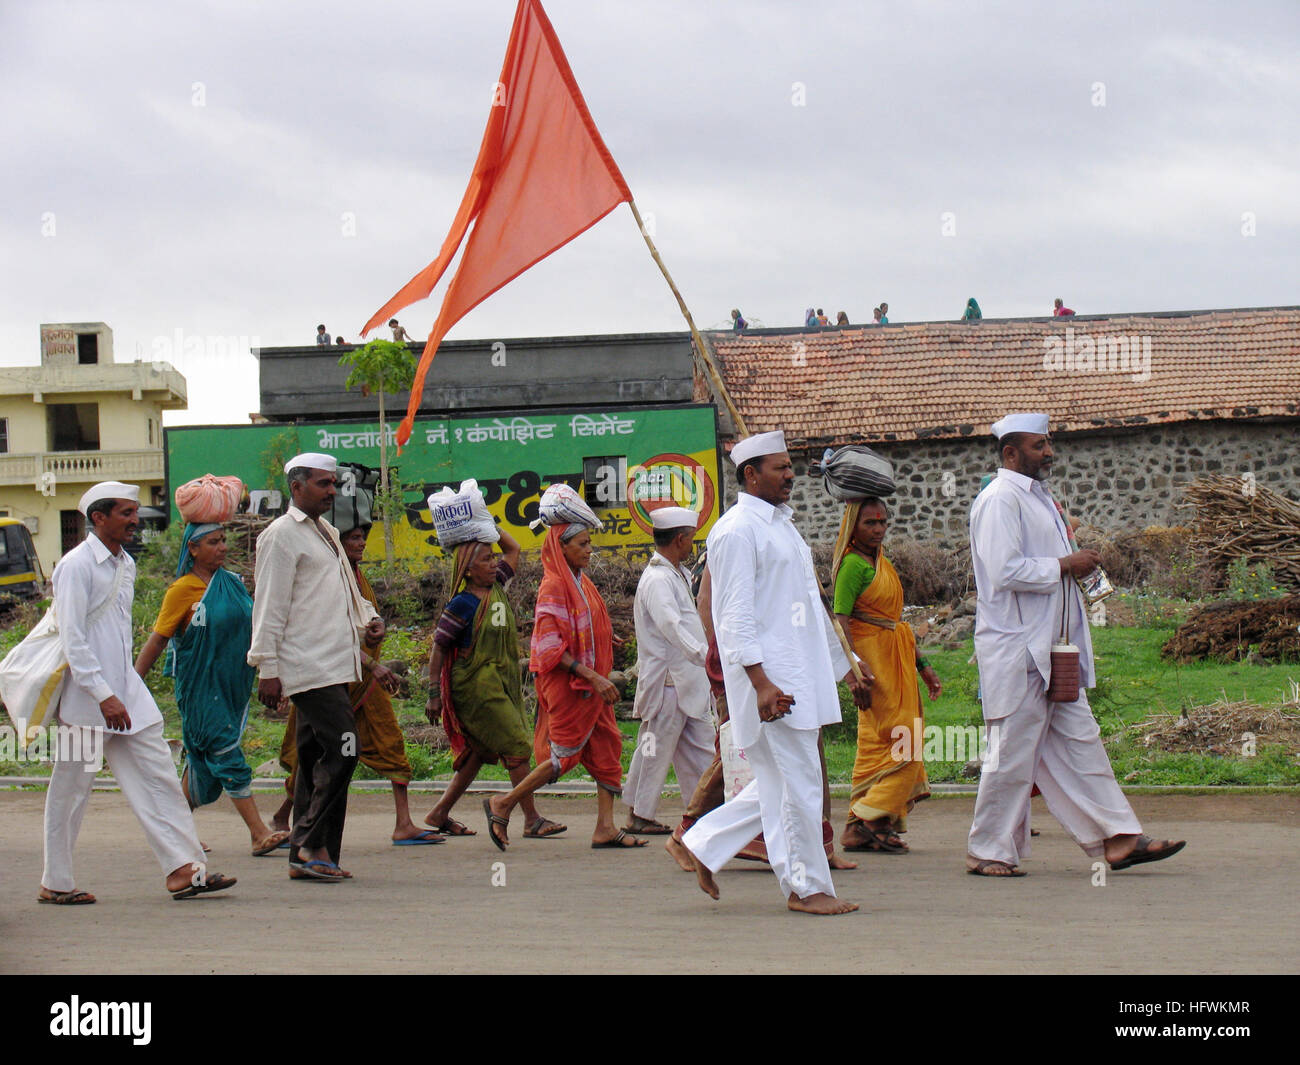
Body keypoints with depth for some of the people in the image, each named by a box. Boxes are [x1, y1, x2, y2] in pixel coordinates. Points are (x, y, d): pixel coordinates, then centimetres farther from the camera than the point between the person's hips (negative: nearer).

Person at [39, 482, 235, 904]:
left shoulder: (125, 564, 14)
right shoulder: (76, 566, -11)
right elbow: (72, 638, -16)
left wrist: (124, 688, 19)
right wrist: (103, 695, -22)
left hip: (126, 691, 8)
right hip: (86, 694, -8)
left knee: (158, 776, 0)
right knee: (71, 788, 2)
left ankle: (183, 869, -3)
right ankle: (55, 883, 12)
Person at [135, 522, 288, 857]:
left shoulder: (233, 584, 11)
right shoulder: (182, 591, -7)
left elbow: (252, 630, 19)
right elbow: (156, 641, -6)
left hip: (232, 687, 6)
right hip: (200, 688, -6)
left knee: (203, 760, 12)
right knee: (228, 757, -10)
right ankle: (259, 834, -12)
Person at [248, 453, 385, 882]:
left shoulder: (327, 533, 22)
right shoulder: (282, 535, -6)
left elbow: (345, 592, 32)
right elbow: (270, 608, -10)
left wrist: (369, 619, 11)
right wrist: (268, 669, -14)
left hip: (334, 665, 9)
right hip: (309, 667, -9)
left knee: (315, 757, 9)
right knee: (342, 749, -16)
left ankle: (304, 855, 11)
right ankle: (314, 845, -10)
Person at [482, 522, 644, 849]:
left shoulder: (581, 582, 12)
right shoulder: (554, 586, -15)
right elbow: (551, 647, -21)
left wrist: (601, 678, 16)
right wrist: (592, 677, -25)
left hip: (590, 684, 9)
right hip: (566, 684, -9)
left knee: (607, 748, 4)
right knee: (566, 754, -4)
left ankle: (605, 828, 4)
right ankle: (502, 805, 9)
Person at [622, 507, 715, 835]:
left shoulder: (678, 575, 16)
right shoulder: (657, 580, -17)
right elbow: (671, 627, -28)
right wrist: (705, 655, -33)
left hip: (689, 679, 10)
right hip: (667, 679, -10)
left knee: (701, 746, 10)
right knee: (656, 747, -2)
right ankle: (639, 816, 6)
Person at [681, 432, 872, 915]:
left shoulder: (782, 526, 20)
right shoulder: (737, 529, -9)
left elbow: (813, 608, 26)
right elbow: (736, 614, -16)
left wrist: (845, 670, 25)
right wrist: (761, 682, -24)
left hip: (802, 674, 9)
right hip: (772, 678, -9)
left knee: (778, 782, 11)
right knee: (798, 783, -5)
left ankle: (704, 845, 21)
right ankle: (806, 887, 4)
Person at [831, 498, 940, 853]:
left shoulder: (883, 563, 18)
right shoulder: (853, 563, -10)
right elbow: (841, 619, -17)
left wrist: (922, 665, 23)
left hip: (896, 657, 9)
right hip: (873, 654, -9)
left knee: (874, 741, 8)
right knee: (901, 740, -12)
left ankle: (859, 827, 9)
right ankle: (874, 820, -10)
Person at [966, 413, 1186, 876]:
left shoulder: (1037, 497, 19)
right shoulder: (1000, 500, -13)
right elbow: (1005, 571, -22)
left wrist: (1077, 563, 13)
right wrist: (1064, 565, -14)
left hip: (1050, 648, 10)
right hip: (1016, 649, -10)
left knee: (1078, 742, 7)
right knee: (1013, 752, -4)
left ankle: (1117, 839, 7)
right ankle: (988, 851, 5)